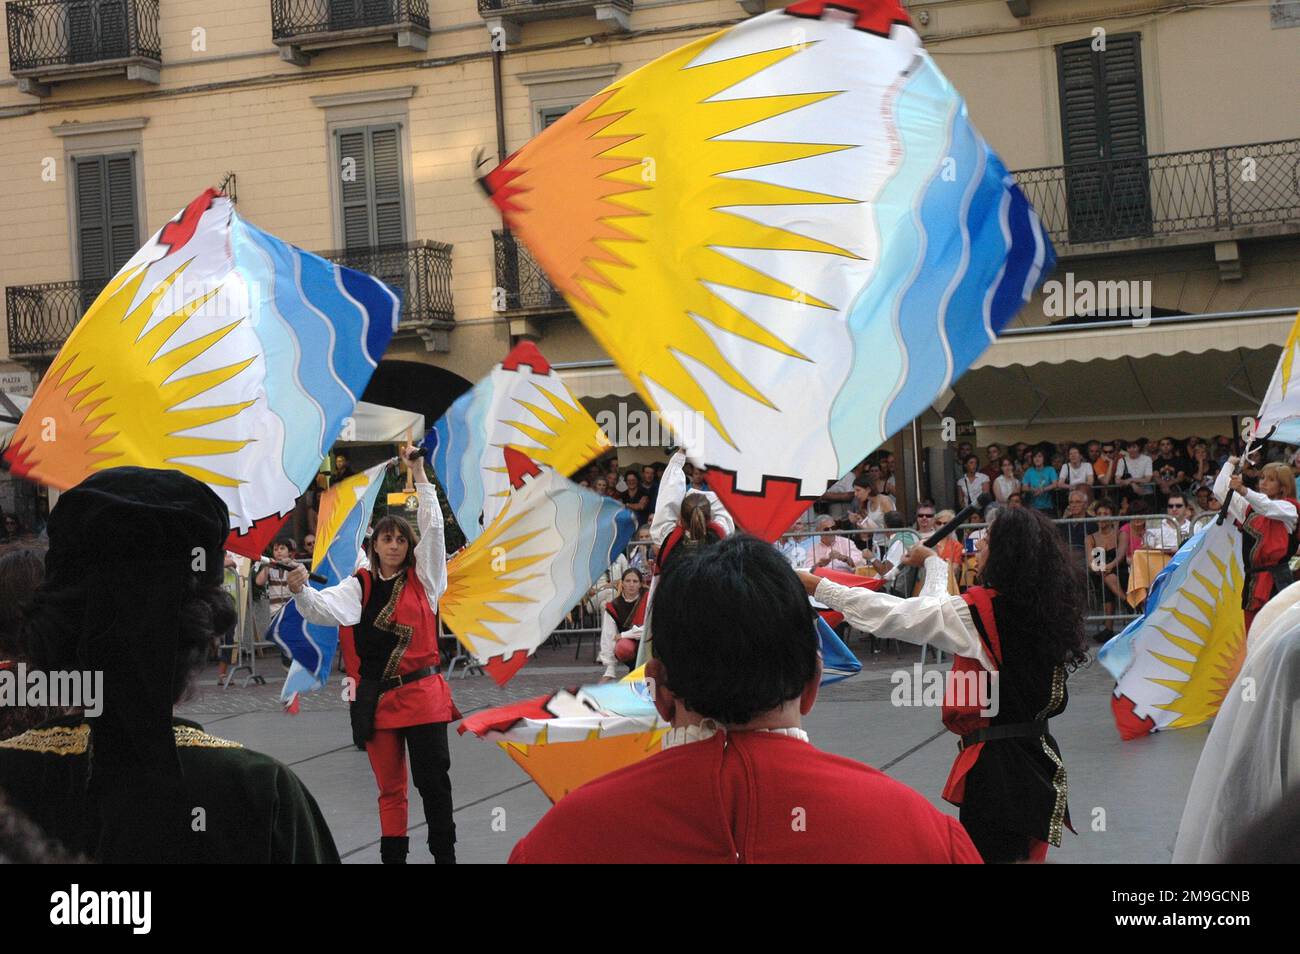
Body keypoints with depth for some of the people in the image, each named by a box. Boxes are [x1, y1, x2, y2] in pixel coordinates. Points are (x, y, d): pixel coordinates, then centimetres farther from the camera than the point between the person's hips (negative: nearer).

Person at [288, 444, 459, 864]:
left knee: (433, 780, 0)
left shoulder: (422, 579, 4)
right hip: (376, 698, 1)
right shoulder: (359, 586, 6)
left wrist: (418, 472, -8)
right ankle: (393, 856, 19)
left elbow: (433, 527, -5)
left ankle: (445, 854, 13)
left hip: (421, 694, -1)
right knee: (389, 786, 10)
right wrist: (301, 590, -30)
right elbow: (321, 609, -8)